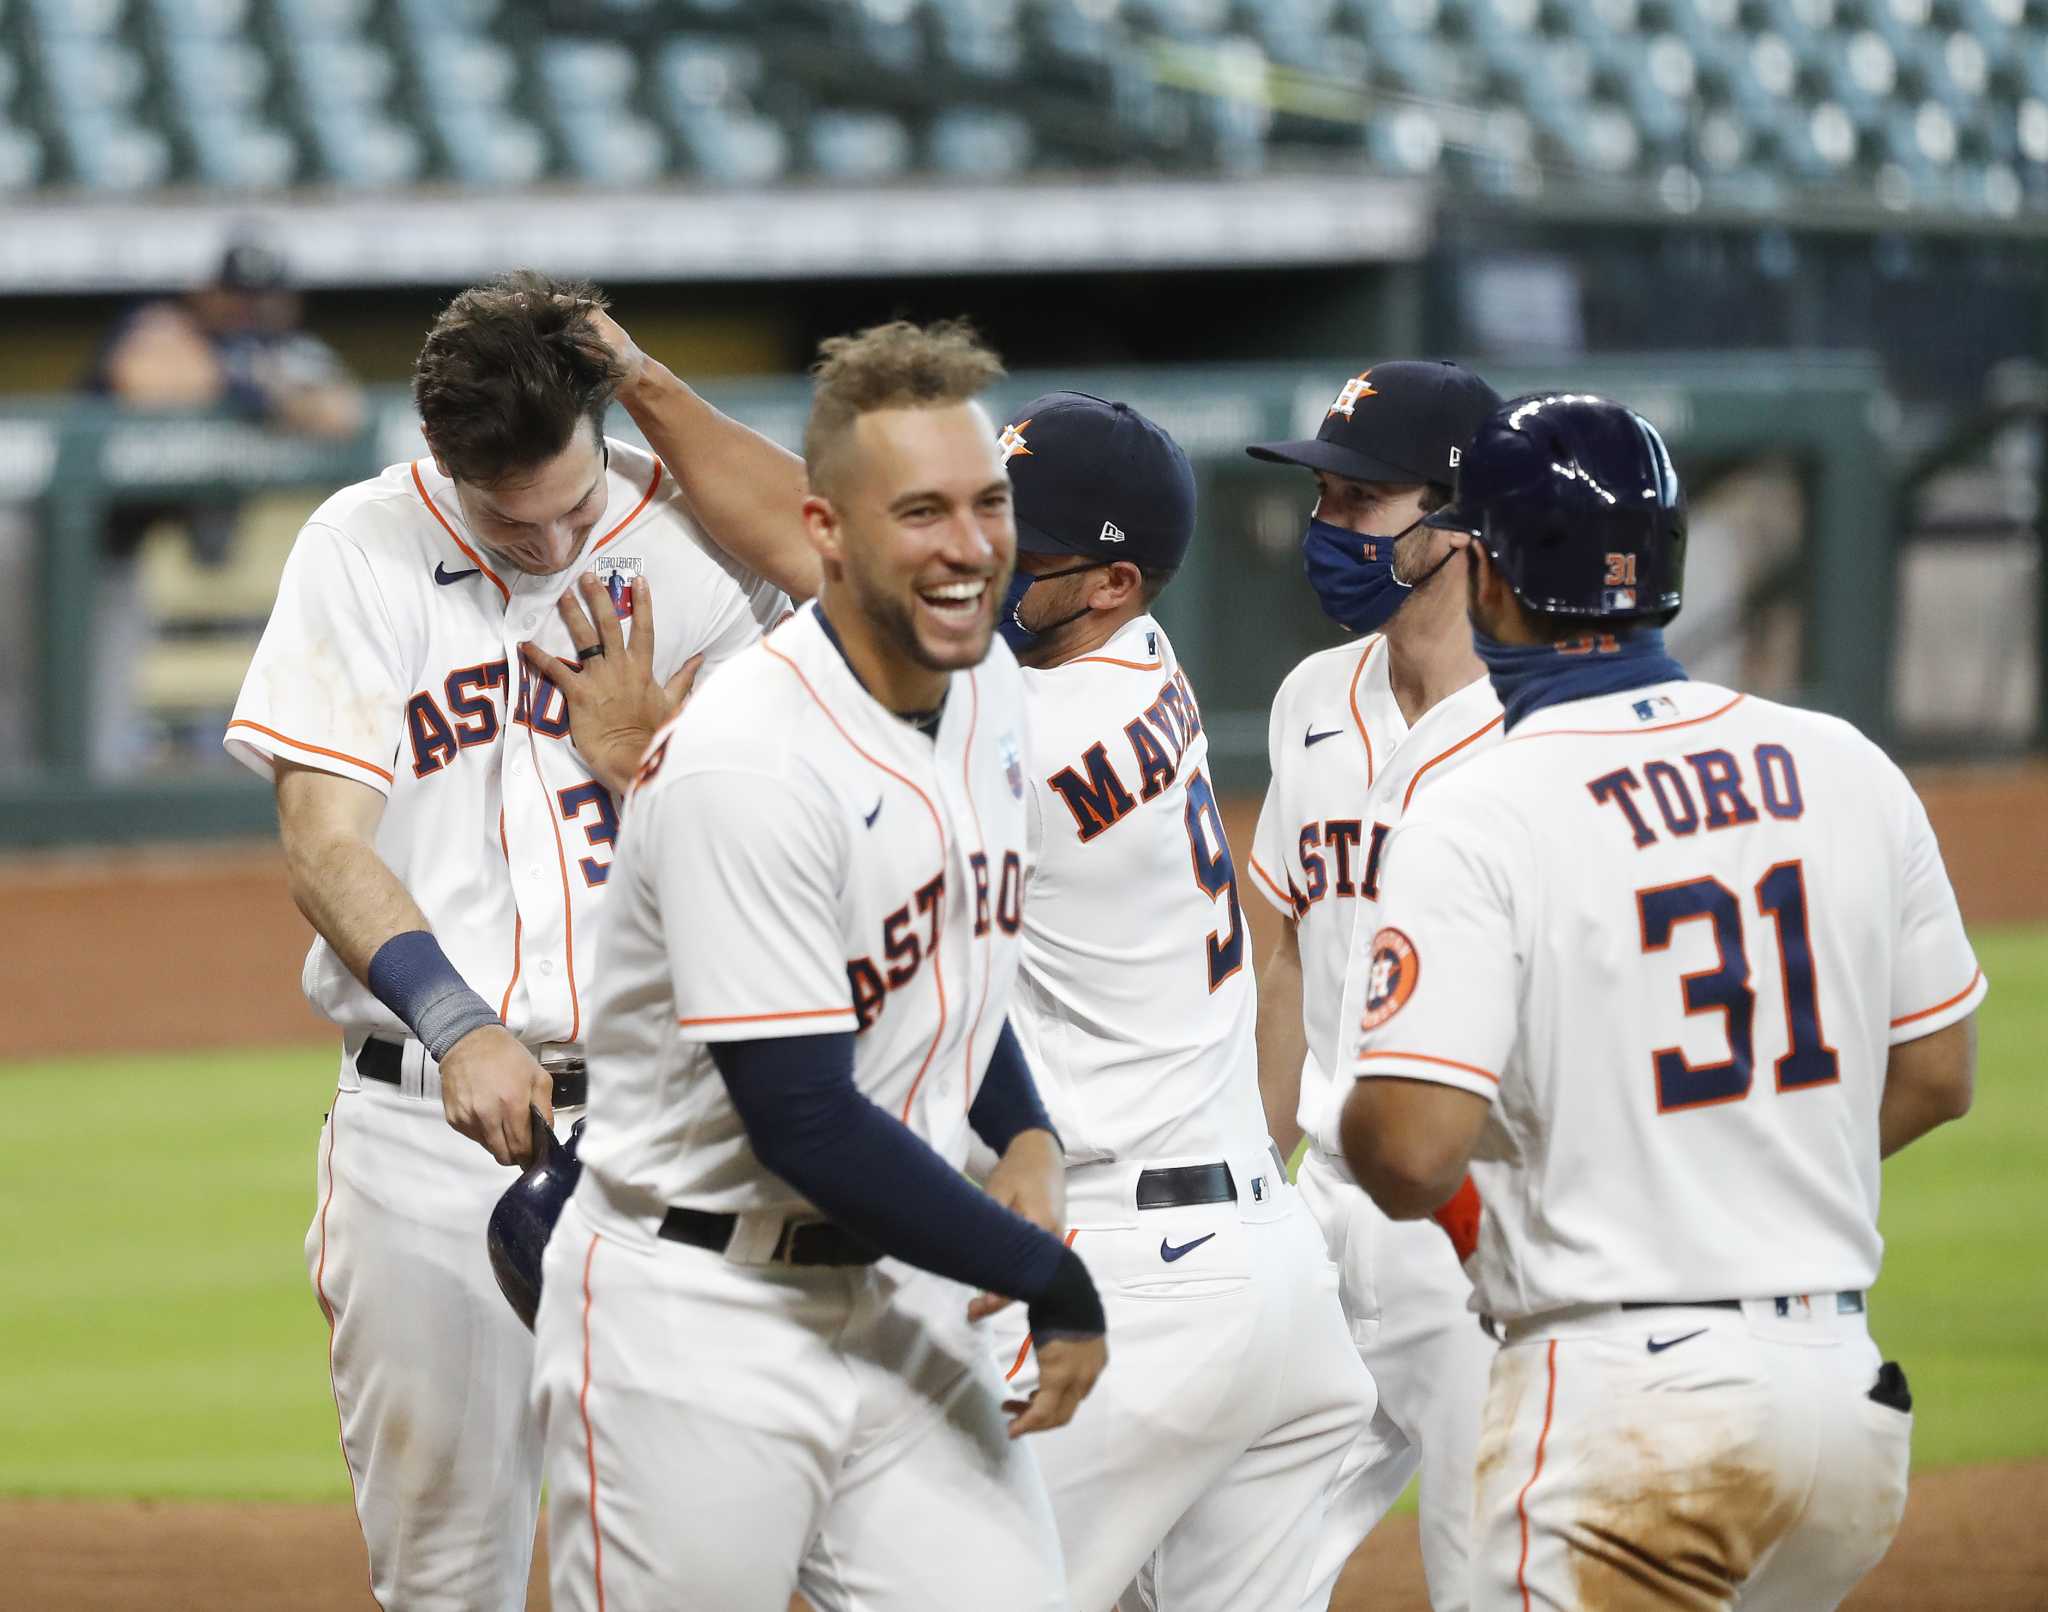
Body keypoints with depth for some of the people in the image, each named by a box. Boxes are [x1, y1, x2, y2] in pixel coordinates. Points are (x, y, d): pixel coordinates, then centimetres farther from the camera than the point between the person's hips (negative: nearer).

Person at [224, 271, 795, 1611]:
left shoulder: (694, 557, 3)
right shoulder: (363, 554, 0)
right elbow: (324, 846, -8)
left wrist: (635, 751, -12)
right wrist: (460, 1030, -23)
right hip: (425, 1134, 0)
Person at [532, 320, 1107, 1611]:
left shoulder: (991, 691, 5)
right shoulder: (746, 764, -23)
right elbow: (808, 1127, -25)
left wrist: (1028, 1139, 5)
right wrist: (1052, 1277, -16)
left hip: (900, 1303, 7)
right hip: (696, 1321, -7)